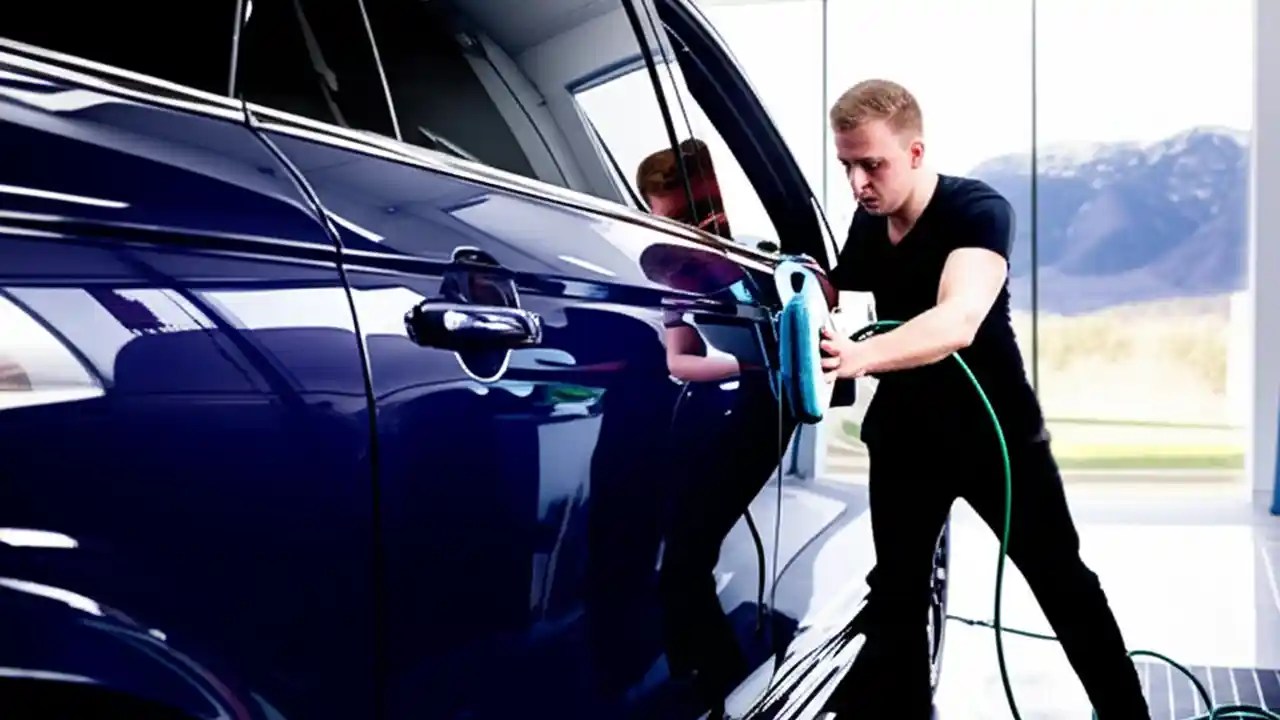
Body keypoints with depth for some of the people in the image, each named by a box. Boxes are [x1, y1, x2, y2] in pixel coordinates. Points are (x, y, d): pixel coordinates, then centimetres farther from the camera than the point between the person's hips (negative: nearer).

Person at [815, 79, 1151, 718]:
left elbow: (959, 320, -42)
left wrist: (862, 356, -58)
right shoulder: (866, 223, -3)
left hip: (998, 430, -4)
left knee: (1064, 585, 7)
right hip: (905, 435, 5)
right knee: (893, 597, 7)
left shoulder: (978, 210, -23)